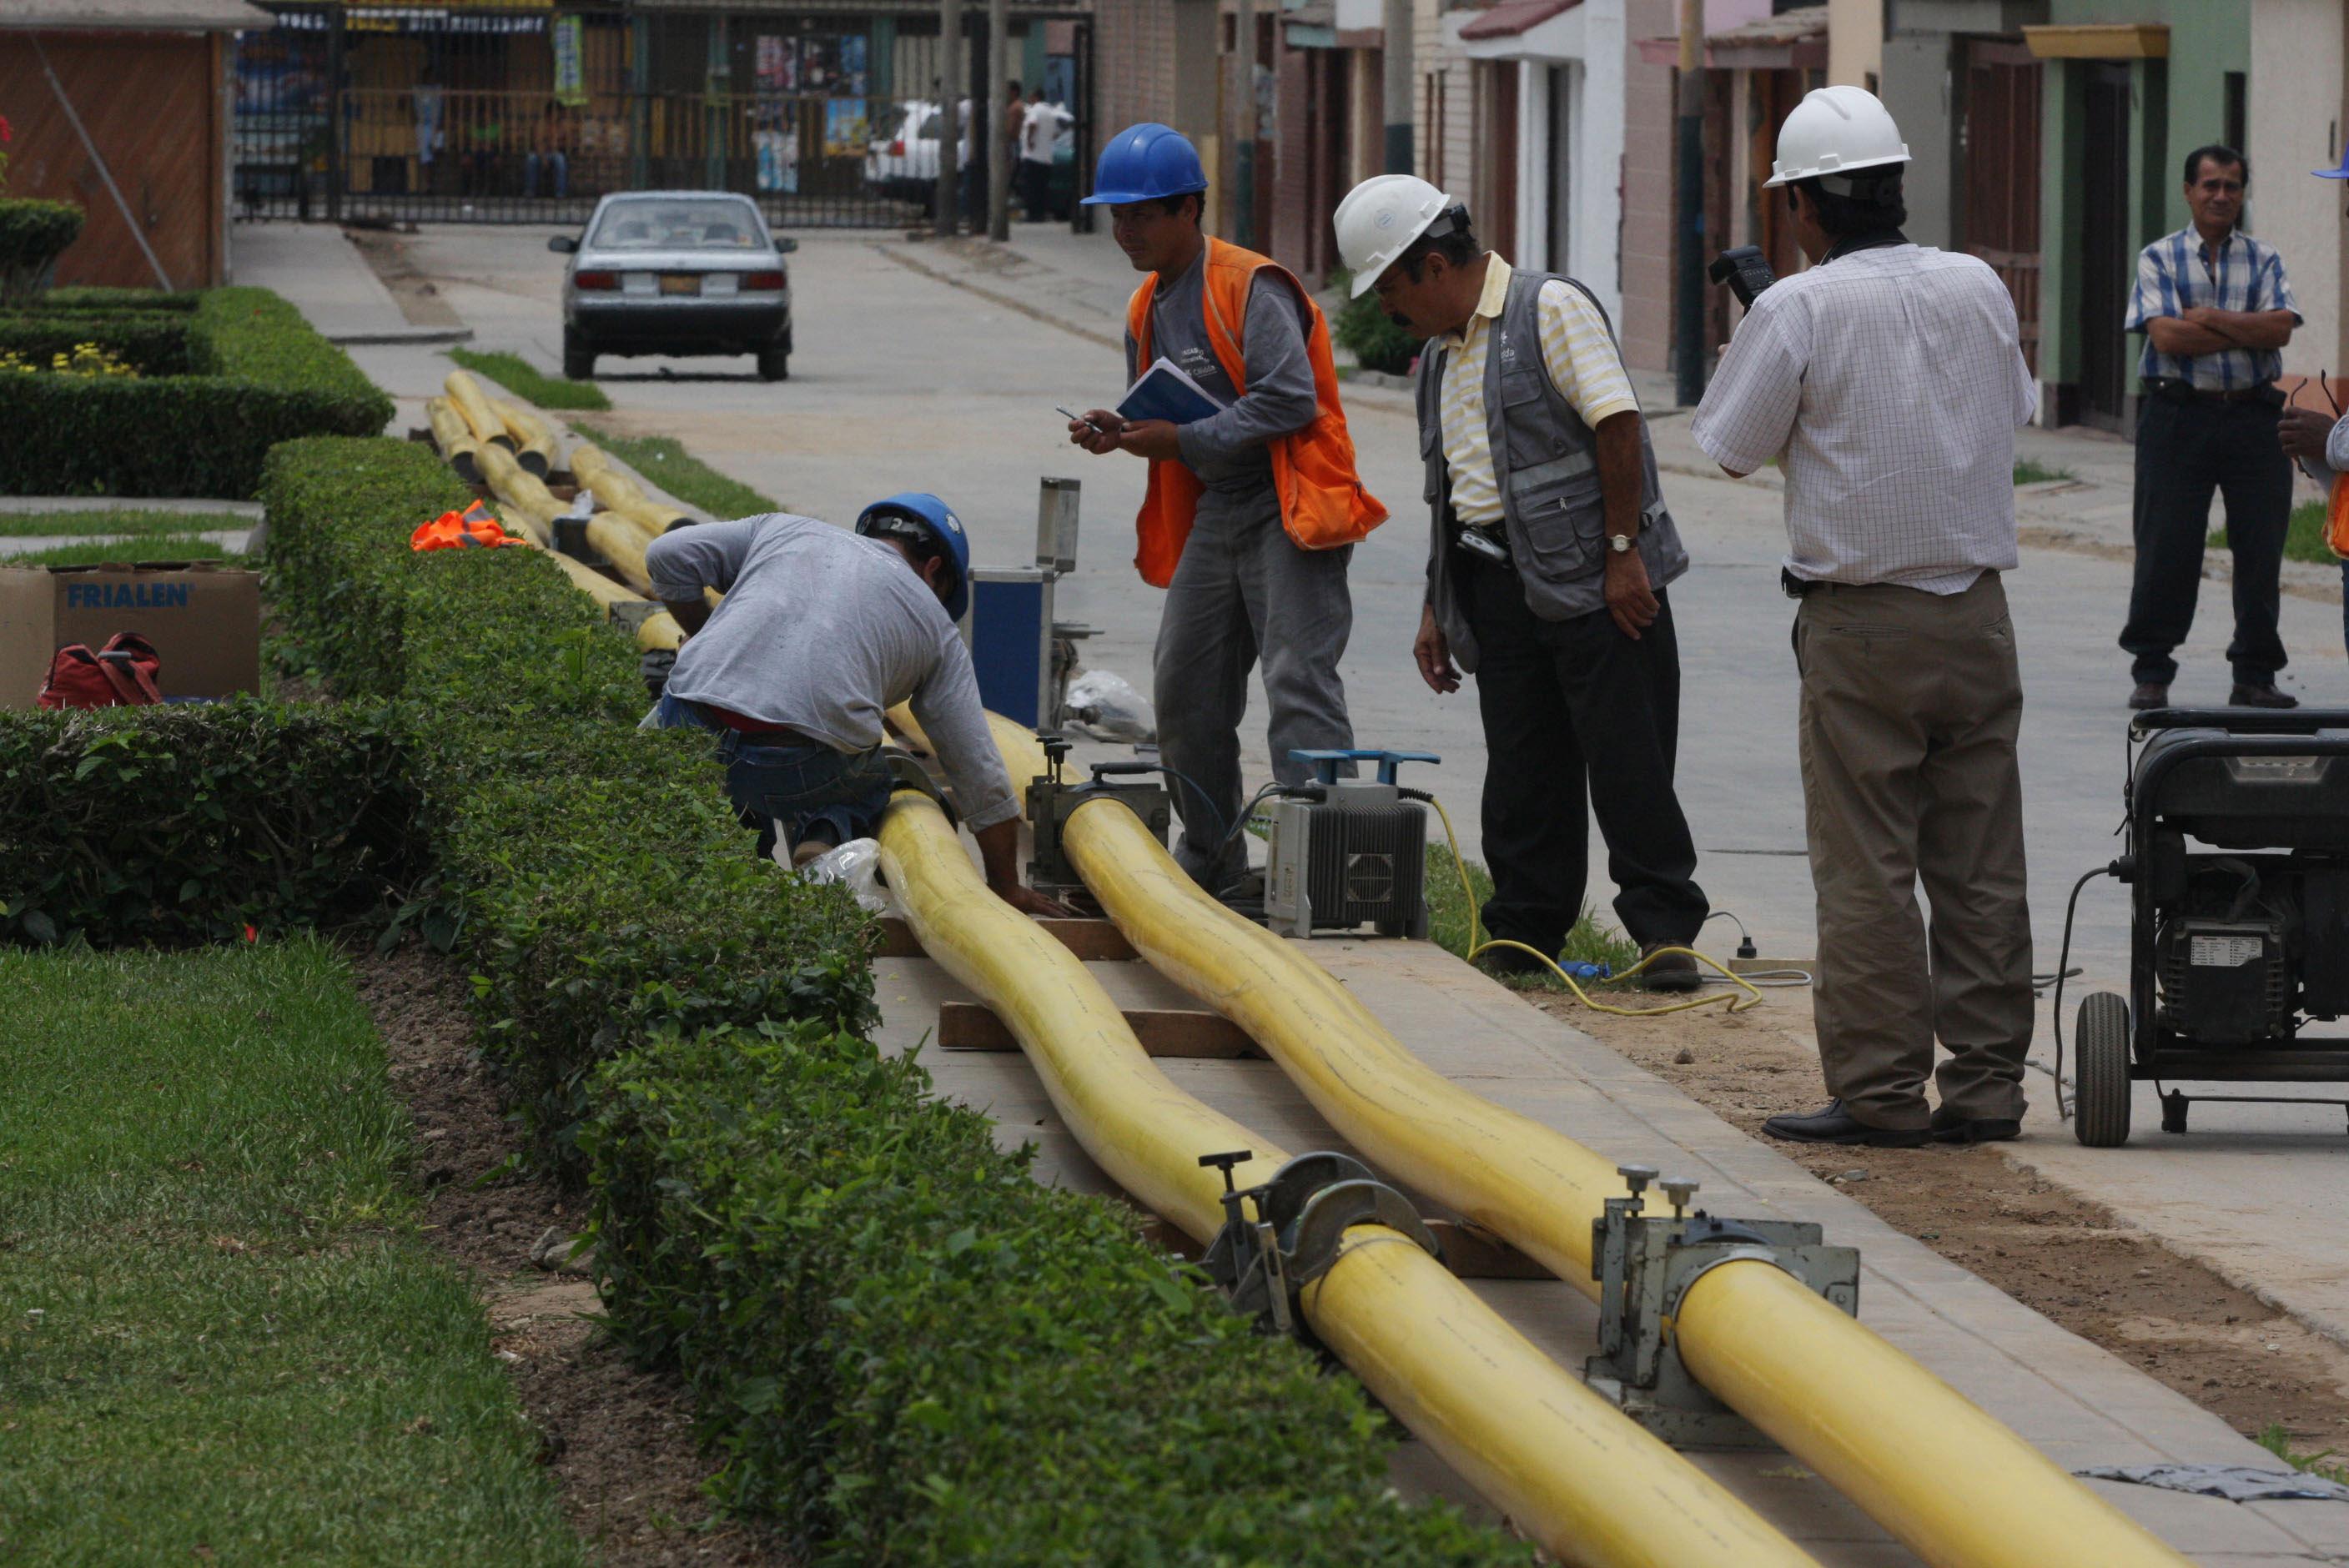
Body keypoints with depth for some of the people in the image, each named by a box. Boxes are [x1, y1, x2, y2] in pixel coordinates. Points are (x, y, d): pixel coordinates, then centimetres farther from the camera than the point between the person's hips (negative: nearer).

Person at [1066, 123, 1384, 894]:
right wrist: (1118, 432, 1)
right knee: (1184, 686, 11)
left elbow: (1290, 400, -23)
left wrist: (1184, 439, -20)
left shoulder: (1251, 289, -14)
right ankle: (1211, 854, 25)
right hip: (1214, 510, 9)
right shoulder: (1149, 309, 13)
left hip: (1286, 511, -9)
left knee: (1299, 681, -14)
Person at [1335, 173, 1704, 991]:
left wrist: (1622, 552, -18)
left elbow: (1616, 424, -14)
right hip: (1498, 582, 8)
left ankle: (1664, 927, -3)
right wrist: (1435, 609, 20)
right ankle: (1525, 933, 13)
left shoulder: (1551, 308, -7)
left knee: (1626, 756, -7)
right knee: (1522, 770, 7)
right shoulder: (1441, 353, 19)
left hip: (1591, 577, -8)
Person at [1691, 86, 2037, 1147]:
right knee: (1980, 864, 7)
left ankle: (1878, 1090, 0)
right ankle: (1986, 1081, 9)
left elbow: (1731, 447, -3)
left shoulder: (1798, 310, -12)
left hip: (1860, 615, -4)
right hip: (1977, 610, 4)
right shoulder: (1978, 289, 3)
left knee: (1866, 868, 0)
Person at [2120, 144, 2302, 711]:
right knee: (2166, 545, -2)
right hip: (2178, 414, -2)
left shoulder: (2263, 260, 11)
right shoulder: (2159, 258, 5)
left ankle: (2255, 675, 9)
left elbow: (2280, 327, -5)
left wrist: (2211, 317, -10)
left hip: (2253, 416, 2)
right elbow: (2166, 335, -9)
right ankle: (2152, 673, 7)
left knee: (2261, 547, 1)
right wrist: (2248, 332, -6)